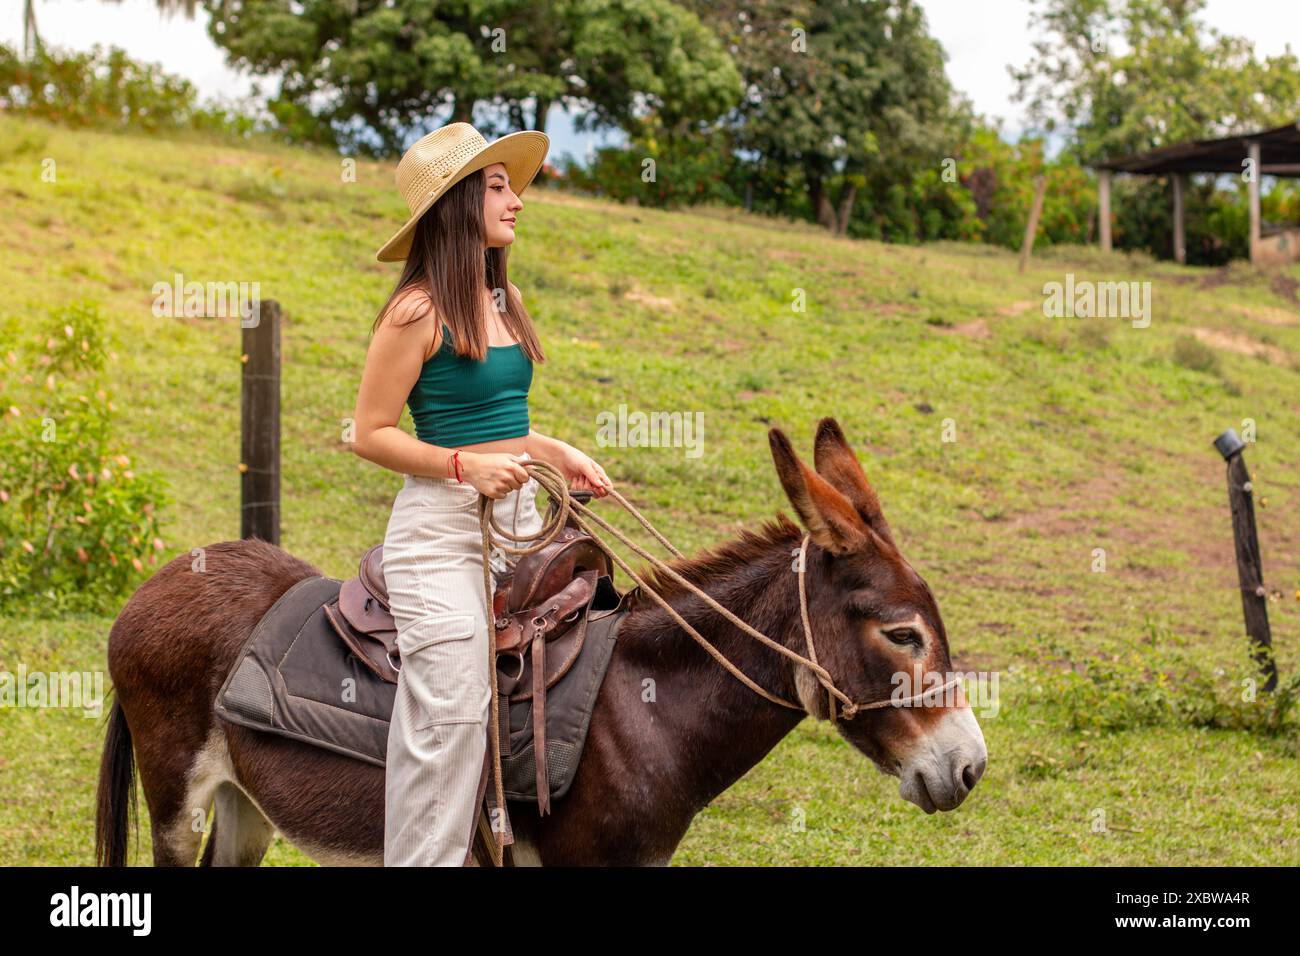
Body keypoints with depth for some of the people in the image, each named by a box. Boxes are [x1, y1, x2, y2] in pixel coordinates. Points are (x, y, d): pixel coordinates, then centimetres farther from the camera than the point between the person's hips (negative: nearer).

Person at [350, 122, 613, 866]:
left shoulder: (507, 299, 12)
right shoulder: (418, 312, -12)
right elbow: (371, 433, -11)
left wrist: (559, 454, 9)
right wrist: (466, 467, -19)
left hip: (517, 515, 8)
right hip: (443, 526, -8)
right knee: (451, 712, -7)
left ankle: (466, 847, 18)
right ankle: (425, 857, 3)